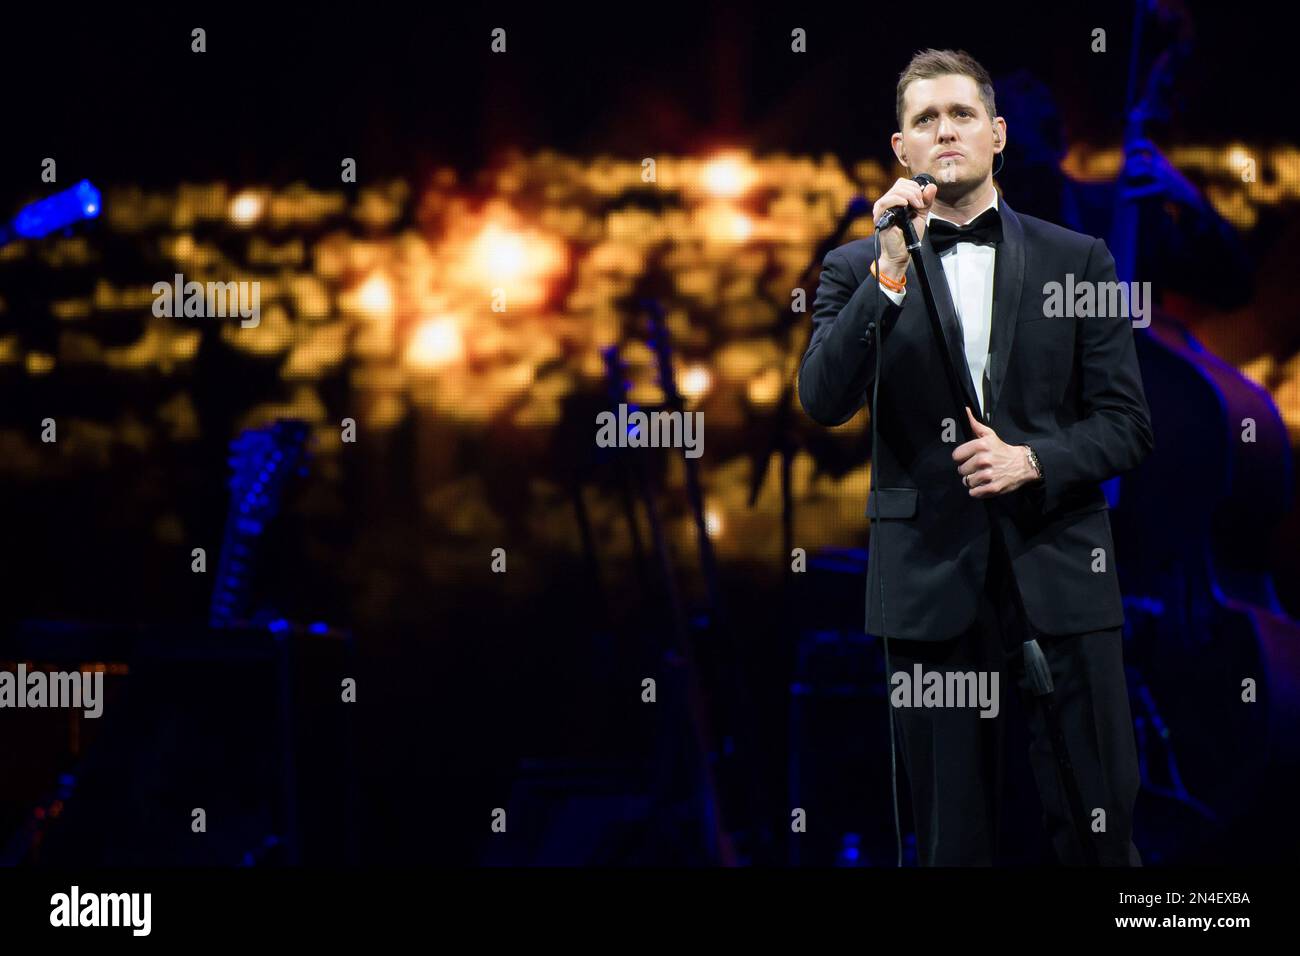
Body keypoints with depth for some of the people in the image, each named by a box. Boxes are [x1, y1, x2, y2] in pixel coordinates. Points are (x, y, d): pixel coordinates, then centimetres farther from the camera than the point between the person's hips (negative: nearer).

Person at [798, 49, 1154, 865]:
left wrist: (1033, 461, -12)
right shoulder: (859, 269, 7)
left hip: (1061, 578, 0)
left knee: (1098, 830, 0)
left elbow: (1129, 426, 6)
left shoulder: (1078, 260, 8)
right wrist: (891, 272, -15)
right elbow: (824, 402, -9)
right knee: (954, 841, 6)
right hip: (931, 583, 0)